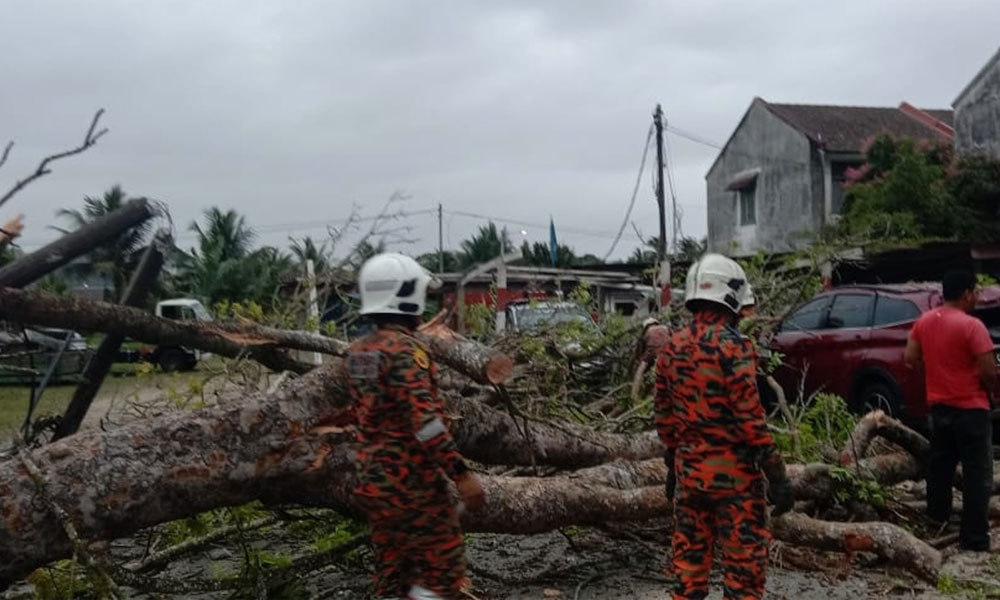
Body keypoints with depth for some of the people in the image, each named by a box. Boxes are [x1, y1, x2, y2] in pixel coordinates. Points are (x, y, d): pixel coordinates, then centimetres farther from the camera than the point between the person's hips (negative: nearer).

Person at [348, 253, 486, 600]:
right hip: (413, 483, -9)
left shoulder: (359, 352, 9)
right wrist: (461, 474, -23)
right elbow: (425, 421, -25)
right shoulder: (403, 349, -18)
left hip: (374, 481, 9)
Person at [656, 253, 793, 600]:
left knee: (689, 560, 14)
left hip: (688, 471, 6)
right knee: (744, 565, 4)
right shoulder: (732, 346, -16)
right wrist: (778, 477, -11)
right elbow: (750, 419, -17)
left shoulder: (672, 347, 5)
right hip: (733, 472, -6)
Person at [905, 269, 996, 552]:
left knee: (940, 465, 22)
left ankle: (937, 516, 36)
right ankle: (974, 538, 4)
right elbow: (989, 371, -20)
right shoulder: (971, 325, -19)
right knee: (977, 475, 2)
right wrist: (991, 390, 0)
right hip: (970, 409, -7)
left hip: (939, 406, 7)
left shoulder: (924, 320, 1)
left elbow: (911, 357, 6)